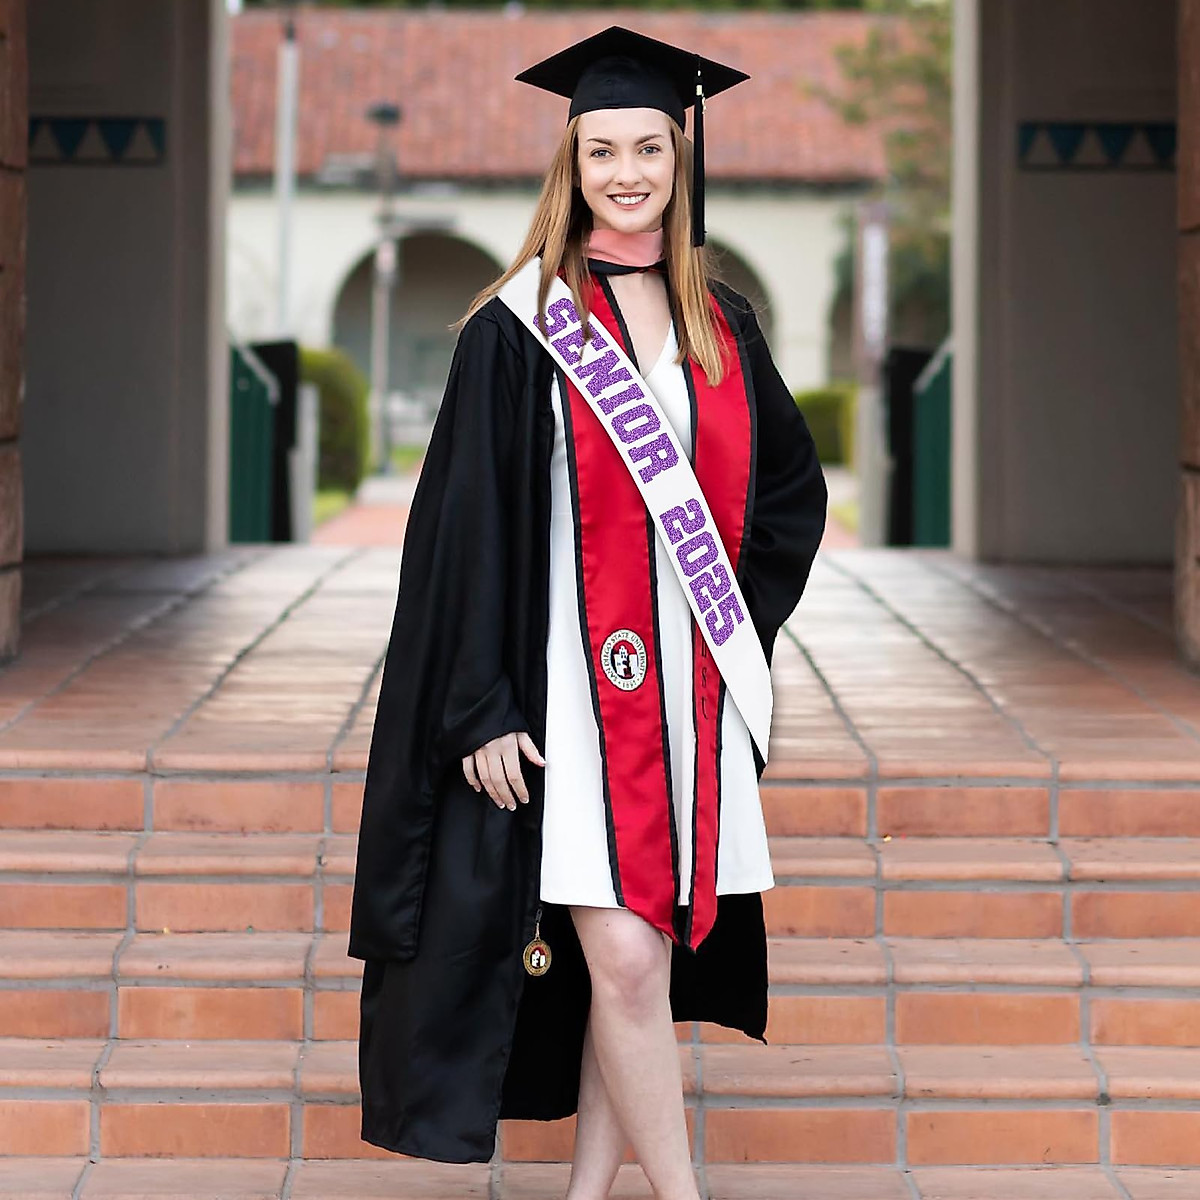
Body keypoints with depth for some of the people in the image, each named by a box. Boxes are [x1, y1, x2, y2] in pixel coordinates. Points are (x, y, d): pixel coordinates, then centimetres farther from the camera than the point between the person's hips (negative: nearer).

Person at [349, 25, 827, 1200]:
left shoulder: (721, 327, 9)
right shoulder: (520, 328, -5)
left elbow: (791, 488, 22)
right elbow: (466, 526, -7)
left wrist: (743, 616, 8)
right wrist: (483, 710, -13)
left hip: (688, 694, 5)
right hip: (570, 690, -5)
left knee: (647, 954, 6)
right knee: (621, 961, -10)